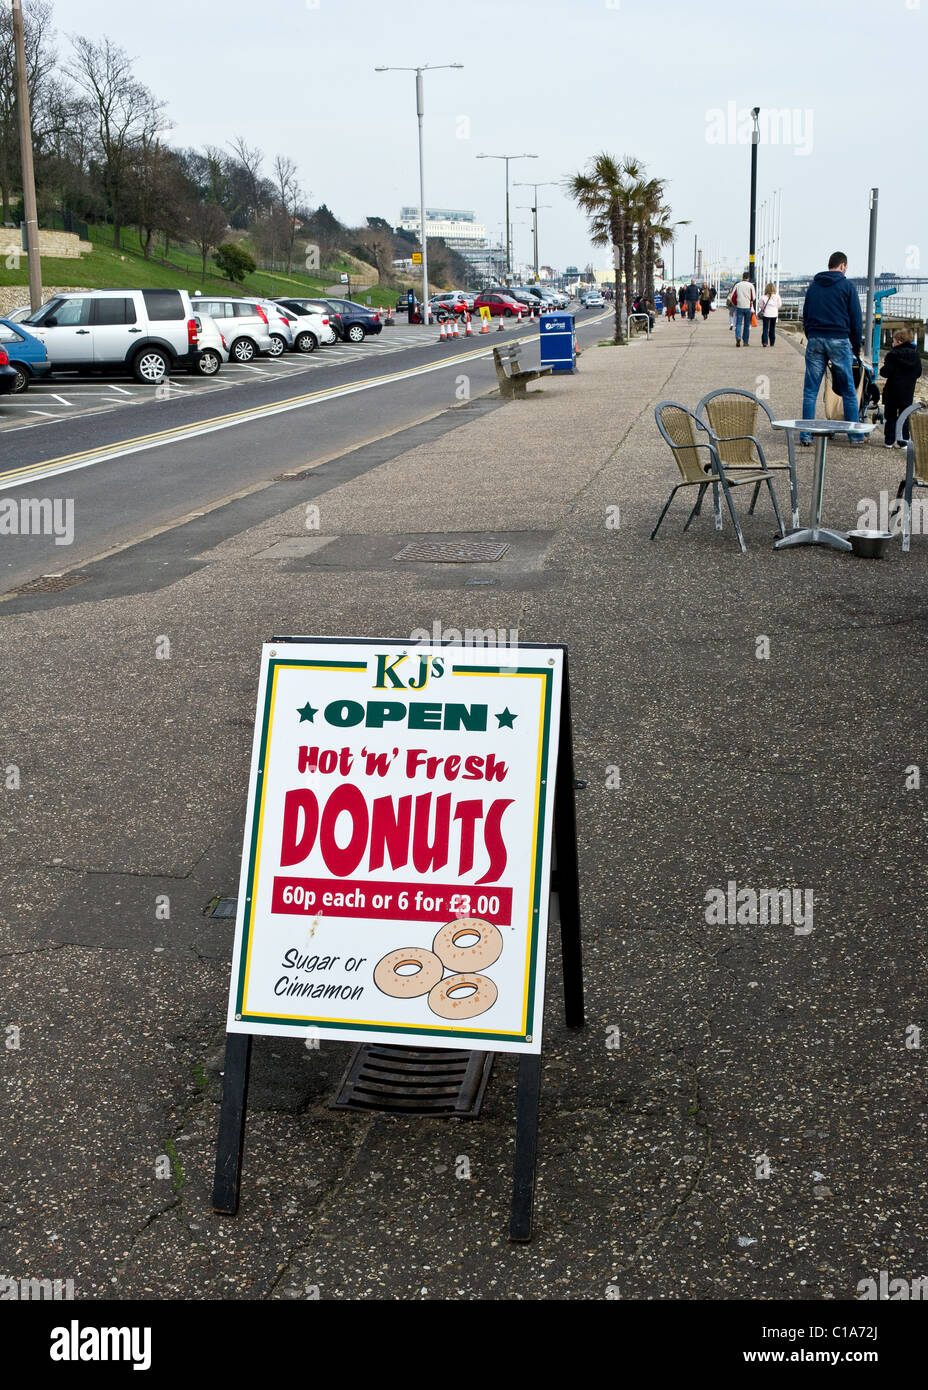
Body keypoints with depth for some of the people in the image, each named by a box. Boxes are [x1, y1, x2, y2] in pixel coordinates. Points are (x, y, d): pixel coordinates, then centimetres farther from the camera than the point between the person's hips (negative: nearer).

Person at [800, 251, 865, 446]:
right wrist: (857, 347, 10)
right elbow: (856, 319, 1)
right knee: (848, 391, 4)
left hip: (815, 340, 3)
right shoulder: (846, 285, 1)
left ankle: (806, 435, -1)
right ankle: (856, 435, 8)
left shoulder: (813, 285, 13)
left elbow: (805, 316, 17)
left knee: (810, 391, 3)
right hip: (839, 340, -3)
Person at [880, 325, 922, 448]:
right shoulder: (915, 355, 5)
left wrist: (882, 370, 3)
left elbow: (886, 371, -18)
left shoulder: (892, 355, -12)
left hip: (893, 392, -4)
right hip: (908, 393, 4)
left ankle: (889, 441, 6)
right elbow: (918, 373, 10)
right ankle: (903, 442, 9)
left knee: (891, 417, 5)